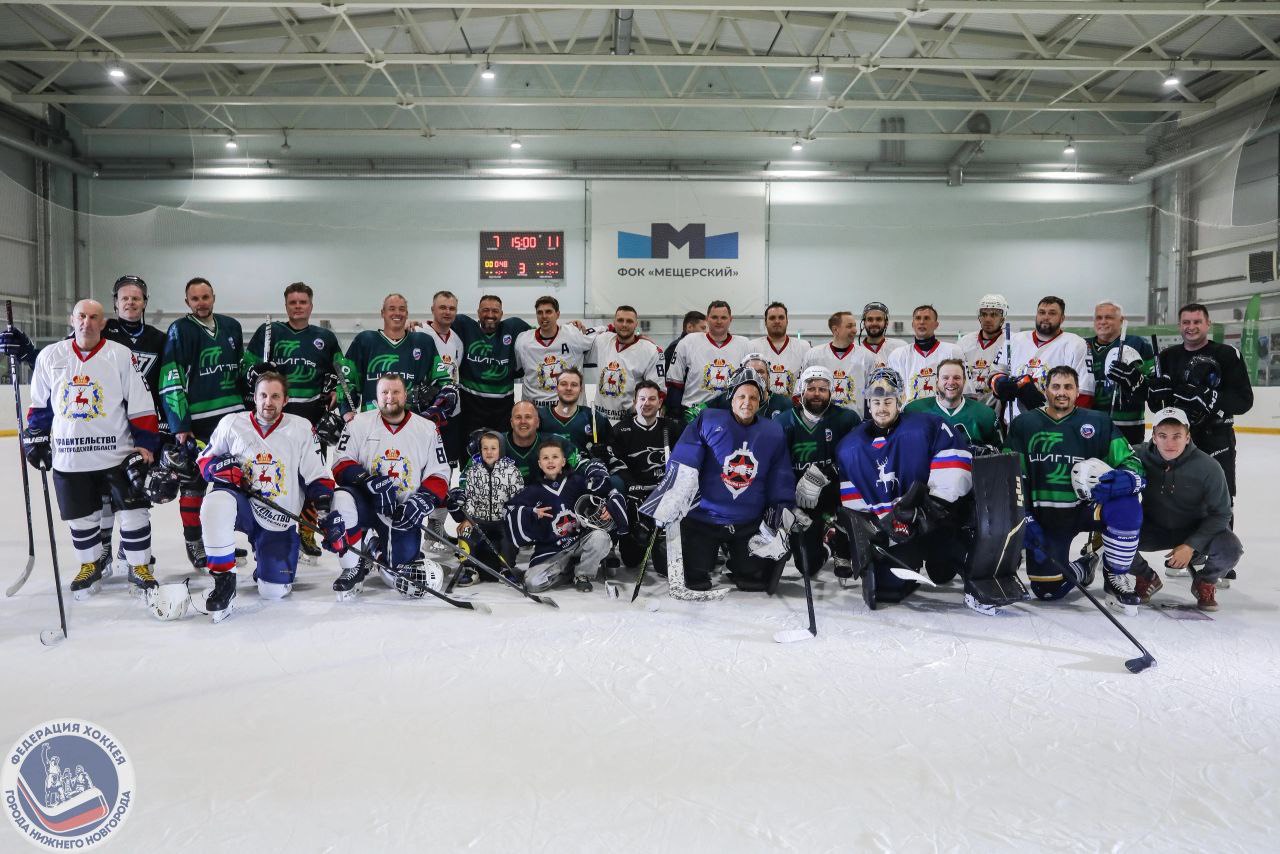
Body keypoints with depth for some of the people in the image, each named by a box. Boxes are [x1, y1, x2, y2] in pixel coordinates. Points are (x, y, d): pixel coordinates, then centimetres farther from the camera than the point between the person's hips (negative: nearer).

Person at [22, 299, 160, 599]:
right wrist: (35, 437, 11)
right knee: (81, 516, 11)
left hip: (117, 452, -2)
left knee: (134, 510, -2)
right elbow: (39, 403, 15)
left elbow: (141, 405, -4)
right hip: (68, 456, 3)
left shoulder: (121, 355, -4)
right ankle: (90, 565, 30)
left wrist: (144, 444, -7)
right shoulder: (50, 356, 4)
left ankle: (139, 567, 13)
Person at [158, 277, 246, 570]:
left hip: (232, 414, 5)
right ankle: (193, 541, 13)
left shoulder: (231, 327, 10)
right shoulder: (180, 330, -6)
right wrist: (180, 425, -15)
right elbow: (171, 382, -11)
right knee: (194, 481, 2)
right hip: (196, 419, -5)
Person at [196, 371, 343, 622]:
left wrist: (329, 517, -10)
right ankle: (224, 580, -20)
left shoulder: (301, 429, -1)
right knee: (215, 504, -37)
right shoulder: (232, 424, 1)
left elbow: (319, 478, -1)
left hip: (279, 520, 0)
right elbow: (205, 460, 10)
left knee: (274, 591, -7)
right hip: (242, 505, 0)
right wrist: (223, 468, -14)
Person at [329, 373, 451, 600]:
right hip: (367, 504, 0)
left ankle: (382, 552, 28)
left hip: (404, 512, 1)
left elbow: (439, 475, 3)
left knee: (402, 564, -11)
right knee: (343, 498, -33)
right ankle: (354, 567, -12)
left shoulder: (427, 429, 3)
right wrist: (368, 481, -24)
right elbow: (341, 465, -5)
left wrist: (424, 500, -16)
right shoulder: (359, 424, 1)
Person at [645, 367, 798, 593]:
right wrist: (671, 500, -21)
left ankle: (735, 559, 30)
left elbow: (780, 481, 11)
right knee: (696, 581, -5)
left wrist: (779, 519, 3)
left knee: (756, 581, -1)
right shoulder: (708, 421, -2)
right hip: (703, 519, -2)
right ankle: (710, 555, 27)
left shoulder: (773, 433, 8)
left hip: (749, 524, 3)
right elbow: (682, 468, -10)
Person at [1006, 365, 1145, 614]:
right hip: (1044, 517, 0)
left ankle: (1116, 578, -9)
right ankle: (1082, 569, 27)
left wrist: (1124, 479, -27)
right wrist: (1025, 520, -8)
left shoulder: (1098, 422, 1)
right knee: (1048, 589, -11)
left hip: (1087, 508, 0)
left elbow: (1132, 462, -2)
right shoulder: (1024, 424, 2)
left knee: (1126, 505, -33)